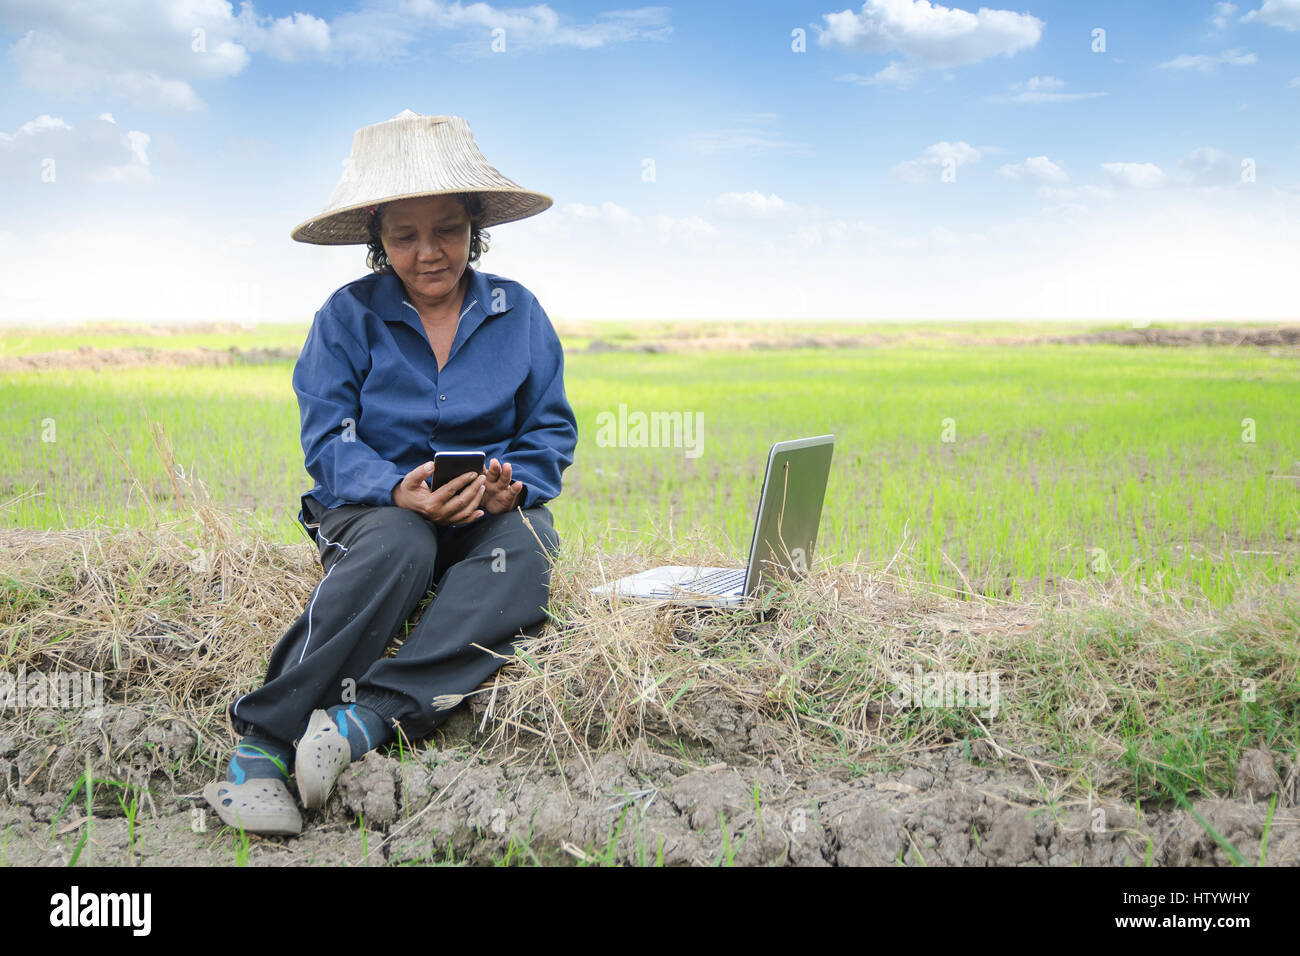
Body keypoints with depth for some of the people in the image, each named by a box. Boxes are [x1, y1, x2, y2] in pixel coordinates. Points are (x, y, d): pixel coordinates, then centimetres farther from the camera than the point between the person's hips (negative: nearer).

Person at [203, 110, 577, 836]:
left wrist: (514, 480, -18)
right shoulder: (348, 316, 0)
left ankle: (365, 719, -44)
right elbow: (329, 442, -8)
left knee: (523, 552, -33)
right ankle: (265, 744, -38)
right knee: (399, 545, -37)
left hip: (489, 510, 2)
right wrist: (399, 489, -29)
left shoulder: (519, 313, 6)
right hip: (375, 507, -2)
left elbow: (552, 430, 5)